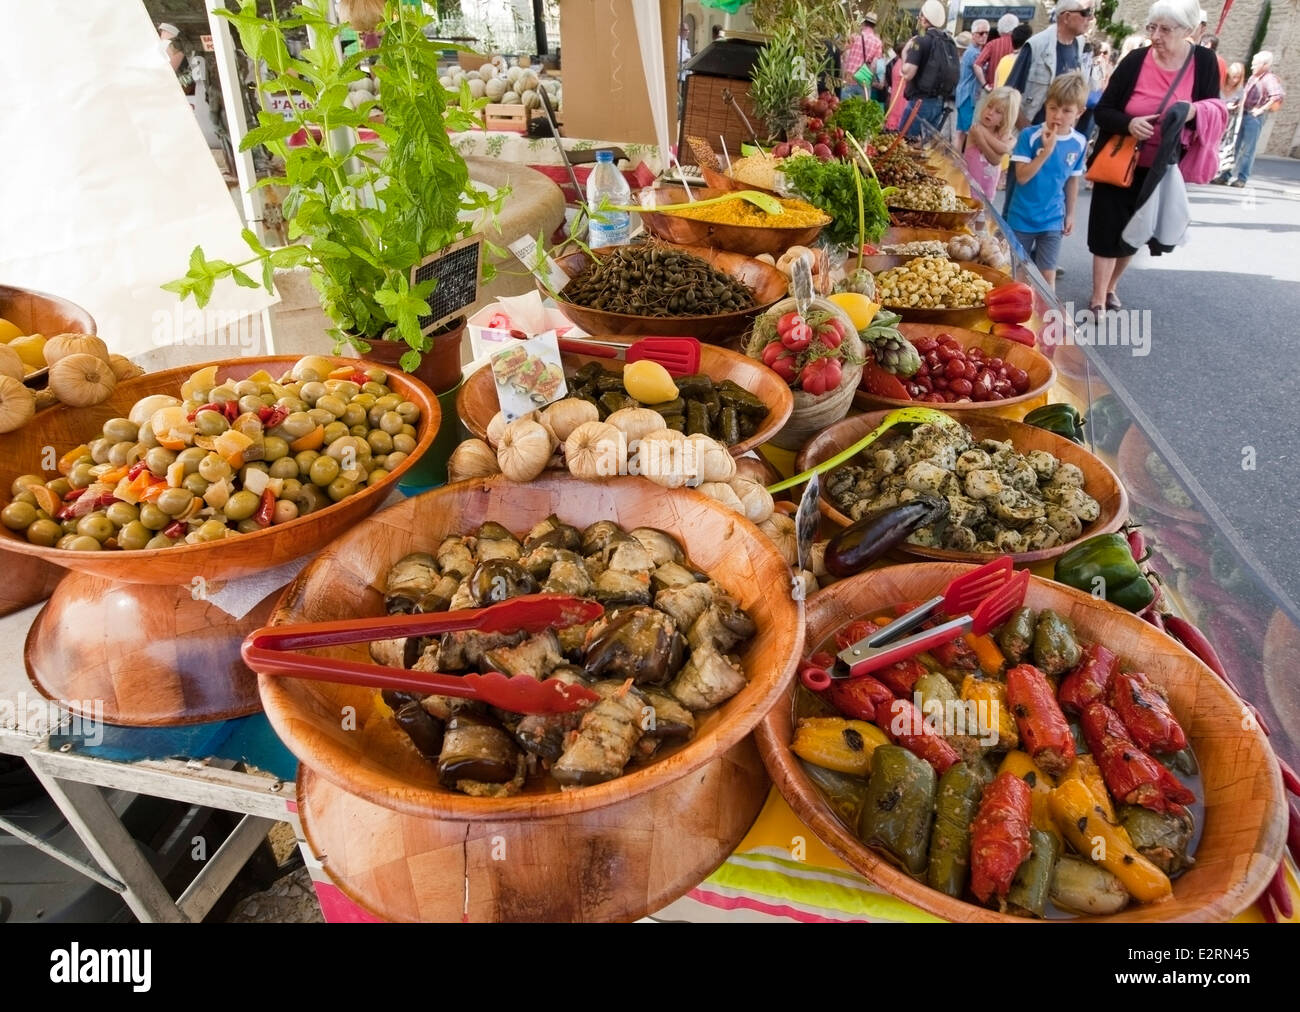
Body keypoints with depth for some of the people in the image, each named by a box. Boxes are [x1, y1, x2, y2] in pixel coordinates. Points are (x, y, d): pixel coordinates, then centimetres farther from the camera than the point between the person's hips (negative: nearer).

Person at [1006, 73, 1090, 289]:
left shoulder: (1079, 143, -3)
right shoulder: (1029, 135, -13)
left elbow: (1072, 181, 8)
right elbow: (1022, 176, -19)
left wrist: (1070, 214, 11)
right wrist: (1047, 151, -27)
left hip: (1053, 220, 2)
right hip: (1022, 218, -2)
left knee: (1047, 276, 2)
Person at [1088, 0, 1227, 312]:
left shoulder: (1204, 61, -5)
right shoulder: (1135, 60, -10)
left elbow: (1216, 113, 2)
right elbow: (1102, 111, -7)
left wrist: (1195, 112, -22)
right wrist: (1128, 123, -27)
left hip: (1161, 171, 2)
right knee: (1107, 233, -3)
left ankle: (1110, 287, 35)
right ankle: (1098, 302, 6)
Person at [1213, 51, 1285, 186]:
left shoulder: (1269, 78, -13)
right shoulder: (1253, 77, 13)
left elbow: (1279, 94, -26)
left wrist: (1262, 109, -22)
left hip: (1255, 117, -8)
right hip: (1243, 114, 8)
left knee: (1248, 149, -2)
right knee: (1234, 146, 8)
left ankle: (1242, 178, 5)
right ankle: (1225, 175, 12)